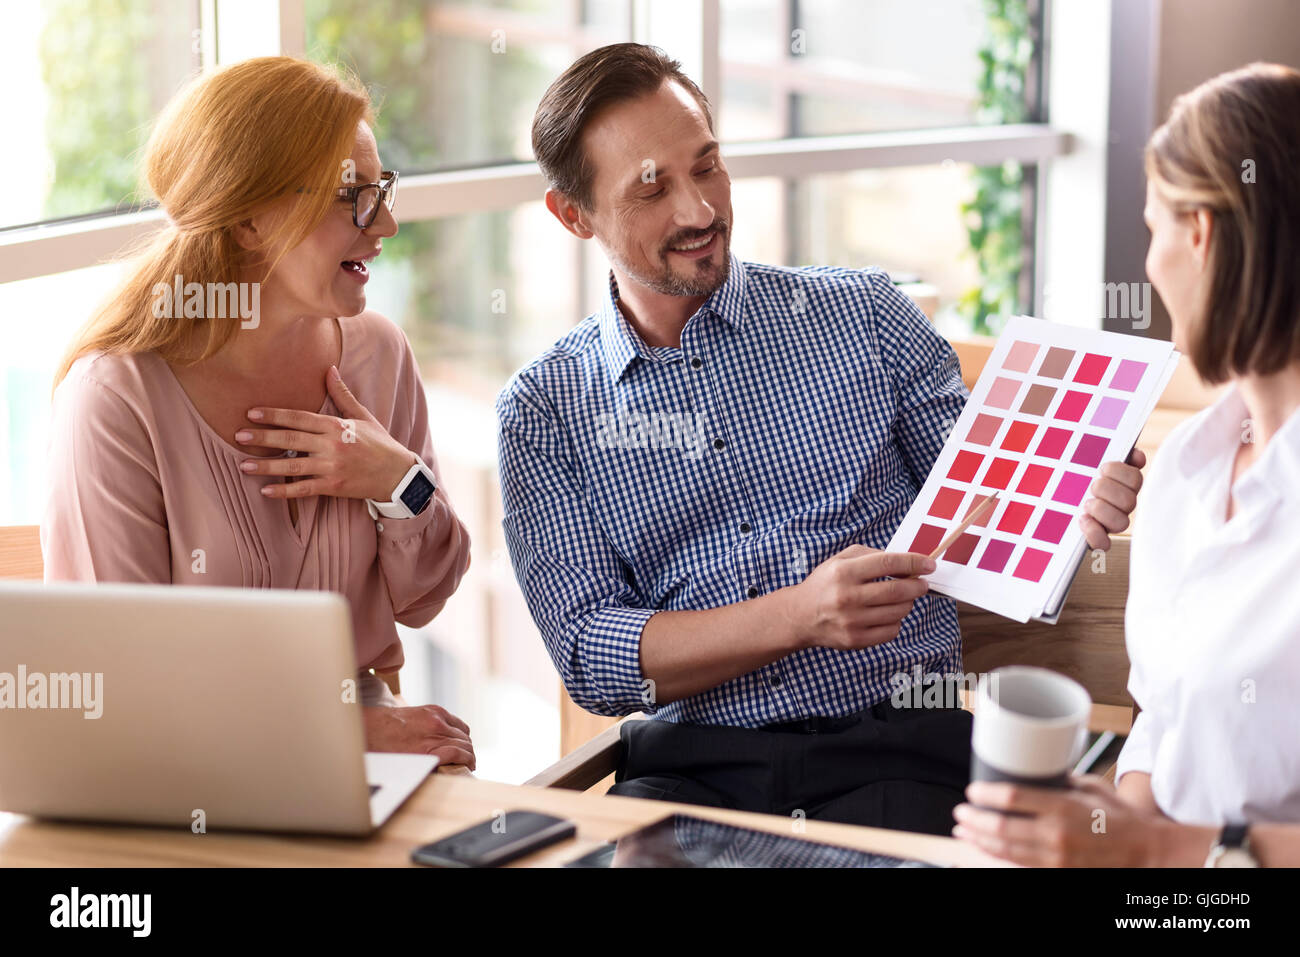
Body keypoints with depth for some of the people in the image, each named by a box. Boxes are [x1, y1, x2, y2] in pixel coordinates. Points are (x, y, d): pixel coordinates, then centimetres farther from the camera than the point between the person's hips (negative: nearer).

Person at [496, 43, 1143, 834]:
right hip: (695, 762, 0)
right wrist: (799, 616, -17)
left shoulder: (862, 315, 10)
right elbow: (588, 657, -2)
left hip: (895, 748, 0)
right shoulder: (543, 412, 8)